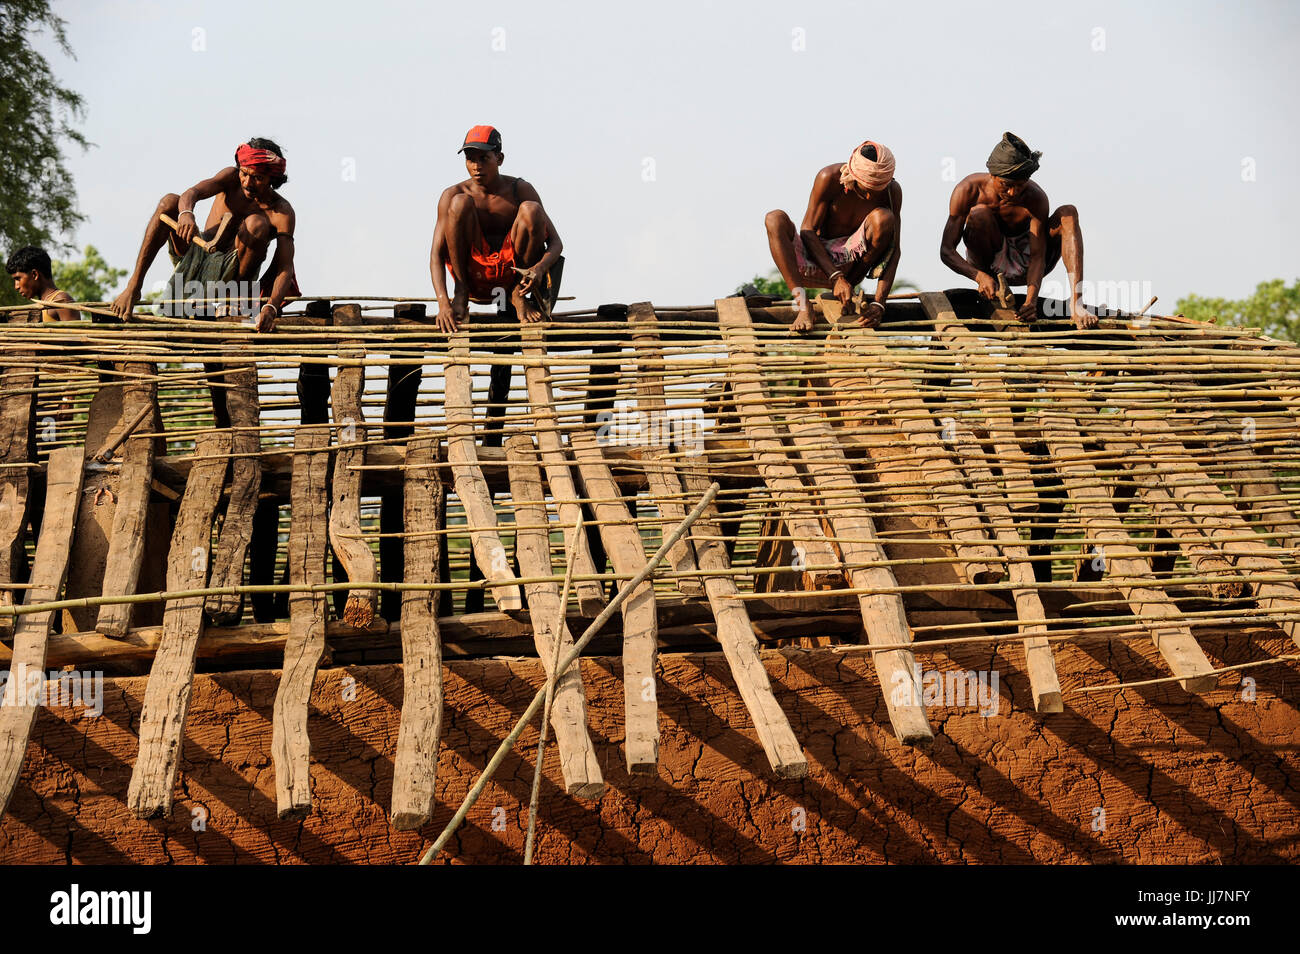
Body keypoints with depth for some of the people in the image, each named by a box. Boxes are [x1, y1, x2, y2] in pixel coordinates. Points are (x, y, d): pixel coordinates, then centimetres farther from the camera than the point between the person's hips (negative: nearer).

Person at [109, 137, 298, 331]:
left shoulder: (282, 211, -14)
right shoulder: (232, 177, -4)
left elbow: (286, 268, -25)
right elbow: (190, 193, -22)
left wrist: (271, 308, -44)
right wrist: (186, 213, -48)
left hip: (226, 274, -3)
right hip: (195, 259, 3)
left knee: (257, 224, -28)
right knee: (169, 202, -20)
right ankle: (134, 286, -21)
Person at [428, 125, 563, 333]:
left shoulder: (520, 190, -3)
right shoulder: (452, 194, -5)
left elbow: (555, 243, -4)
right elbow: (436, 254, -11)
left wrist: (540, 268, -29)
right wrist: (443, 303, -28)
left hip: (511, 271, 1)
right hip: (473, 275, -1)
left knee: (531, 209, -21)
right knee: (460, 203, -20)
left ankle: (518, 293, -8)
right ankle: (461, 293, -15)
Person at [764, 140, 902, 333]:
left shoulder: (892, 191, -12)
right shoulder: (830, 178, -18)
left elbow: (894, 250, -13)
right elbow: (808, 231, -17)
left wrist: (878, 303, -24)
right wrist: (835, 278, -30)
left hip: (850, 262, 1)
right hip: (815, 256, -1)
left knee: (883, 217, -26)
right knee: (775, 218, -29)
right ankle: (802, 305, -37)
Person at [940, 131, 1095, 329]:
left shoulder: (1036, 198, -20)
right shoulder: (969, 190, -21)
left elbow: (1037, 255, -23)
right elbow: (946, 251, -23)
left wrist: (1031, 300, -41)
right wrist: (980, 277, -41)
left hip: (1021, 266, 2)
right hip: (987, 265, -2)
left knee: (1068, 213, -21)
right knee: (979, 213, -30)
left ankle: (1076, 304, -36)